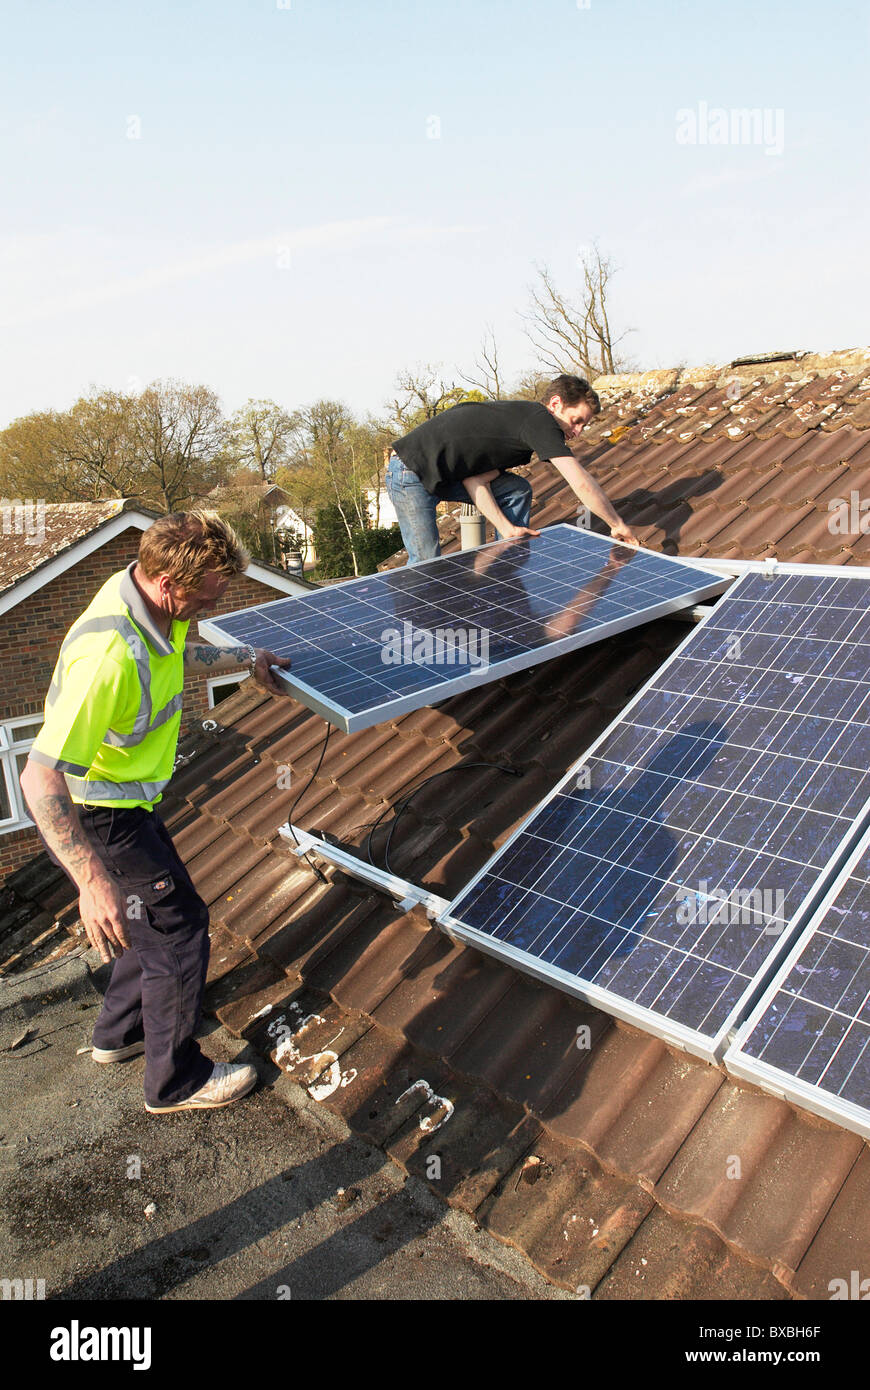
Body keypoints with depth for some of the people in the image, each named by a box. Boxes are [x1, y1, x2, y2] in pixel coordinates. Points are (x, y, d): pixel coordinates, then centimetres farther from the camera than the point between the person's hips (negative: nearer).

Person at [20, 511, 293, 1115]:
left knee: (154, 907, 24)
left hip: (126, 797, 10)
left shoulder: (153, 604, -8)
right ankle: (175, 1081, 22)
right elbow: (40, 778, -37)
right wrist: (93, 880, -41)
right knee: (179, 922, 2)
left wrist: (245, 659, 16)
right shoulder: (108, 657, -38)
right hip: (94, 813, -9)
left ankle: (120, 1032, 47)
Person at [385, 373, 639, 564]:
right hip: (411, 475, -10)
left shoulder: (522, 422, 11)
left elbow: (475, 478, 0)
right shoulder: (539, 419, -18)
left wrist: (506, 528, -7)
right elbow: (582, 484, -24)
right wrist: (618, 525, -14)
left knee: (517, 490, 7)